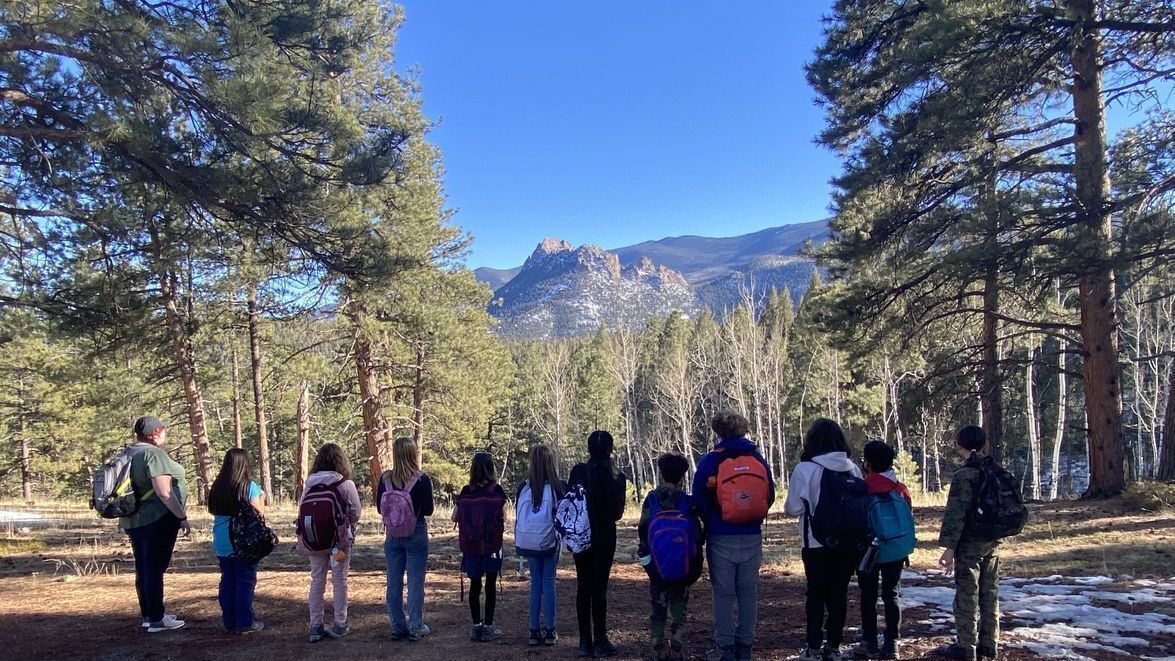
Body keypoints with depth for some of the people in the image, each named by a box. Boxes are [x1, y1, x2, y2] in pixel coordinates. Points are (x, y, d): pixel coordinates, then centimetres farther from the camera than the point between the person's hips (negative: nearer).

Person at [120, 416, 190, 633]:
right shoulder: (154, 454, -16)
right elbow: (164, 492, -23)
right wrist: (182, 517, -17)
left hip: (133, 521, 9)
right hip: (157, 520, -9)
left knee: (144, 569, 15)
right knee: (155, 568, -3)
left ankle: (148, 615, 25)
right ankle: (156, 619, 1)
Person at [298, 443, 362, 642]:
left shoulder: (309, 484, -4)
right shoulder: (346, 484, -13)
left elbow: (301, 510, 0)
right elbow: (356, 513, -8)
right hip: (340, 540, -3)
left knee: (317, 582, 12)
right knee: (339, 582, 9)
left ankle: (316, 627, 16)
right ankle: (340, 625, 17)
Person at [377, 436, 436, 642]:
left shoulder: (385, 478, -4)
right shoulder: (422, 480, -13)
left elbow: (380, 507, 3)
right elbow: (428, 510, -7)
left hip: (393, 534, 3)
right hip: (416, 534, -3)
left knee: (394, 582, 12)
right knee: (415, 582, 5)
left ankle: (397, 626, 18)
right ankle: (415, 627, 10)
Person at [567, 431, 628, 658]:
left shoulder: (578, 471, -3)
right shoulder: (615, 476, -10)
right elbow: (618, 511, -4)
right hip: (604, 535, -2)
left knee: (583, 586, 9)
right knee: (599, 587, 2)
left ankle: (585, 641, 13)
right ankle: (600, 642, 5)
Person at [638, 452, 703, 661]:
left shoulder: (651, 499, -6)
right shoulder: (688, 502, -7)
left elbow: (642, 531, -4)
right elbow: (697, 535, -3)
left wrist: (645, 554, 10)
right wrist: (696, 565, 8)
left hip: (657, 565, 1)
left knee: (657, 611, 13)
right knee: (679, 611, 10)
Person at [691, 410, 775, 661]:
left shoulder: (711, 461, -7)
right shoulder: (759, 460, 3)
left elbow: (698, 500, -5)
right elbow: (769, 497, 10)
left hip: (721, 537, -3)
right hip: (752, 537, 3)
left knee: (723, 593, 5)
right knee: (748, 591, 12)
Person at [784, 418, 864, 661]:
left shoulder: (805, 469, -12)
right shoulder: (853, 469, -2)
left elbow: (793, 508, -7)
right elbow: (862, 504, 7)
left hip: (817, 543, -3)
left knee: (816, 595, 10)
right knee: (839, 594, 11)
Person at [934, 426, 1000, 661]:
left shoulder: (964, 474, -16)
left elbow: (956, 513, -20)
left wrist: (949, 546, -19)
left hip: (969, 544, -8)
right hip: (992, 543, 8)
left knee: (967, 595, 0)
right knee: (990, 594, 13)